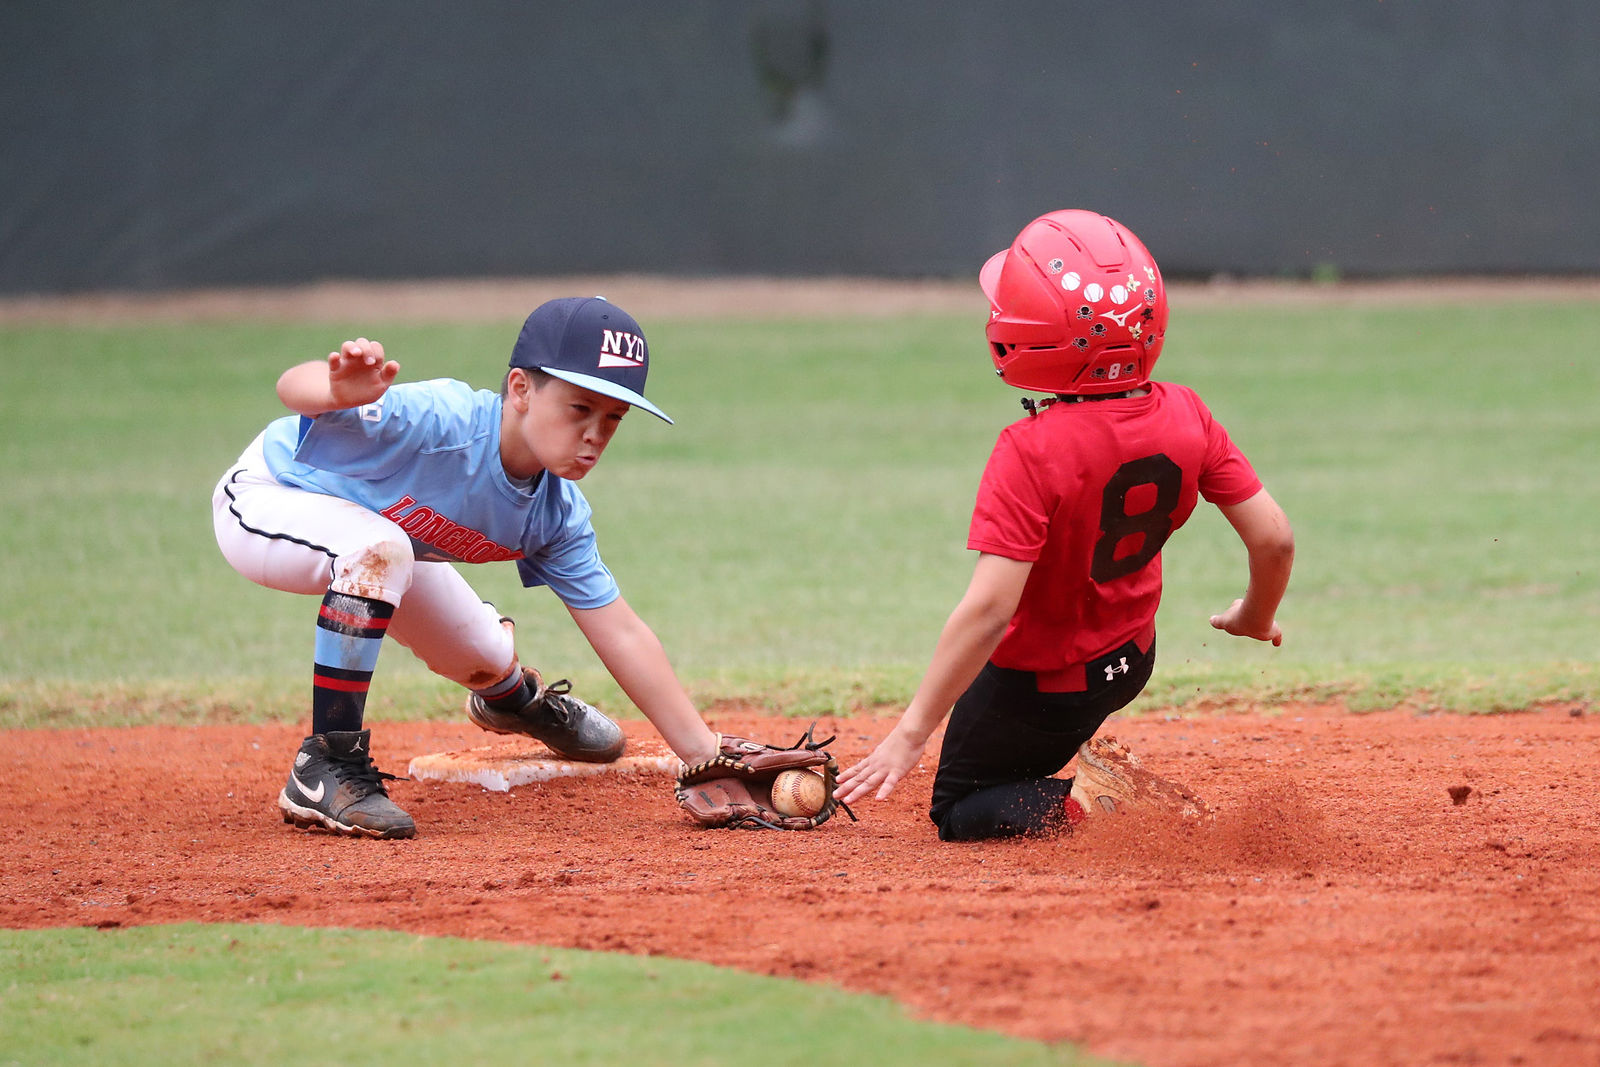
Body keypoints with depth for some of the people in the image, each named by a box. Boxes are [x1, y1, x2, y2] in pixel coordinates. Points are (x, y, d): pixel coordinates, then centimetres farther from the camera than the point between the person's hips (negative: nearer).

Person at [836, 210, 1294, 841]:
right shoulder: (1182, 416, -15)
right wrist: (1256, 619, 13)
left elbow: (989, 609, -35)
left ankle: (1087, 805, -12)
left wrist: (911, 734, -30)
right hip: (1131, 665, 8)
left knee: (958, 813, 12)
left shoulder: (1032, 454, -32)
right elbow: (1274, 539, -10)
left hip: (1037, 687, -8)